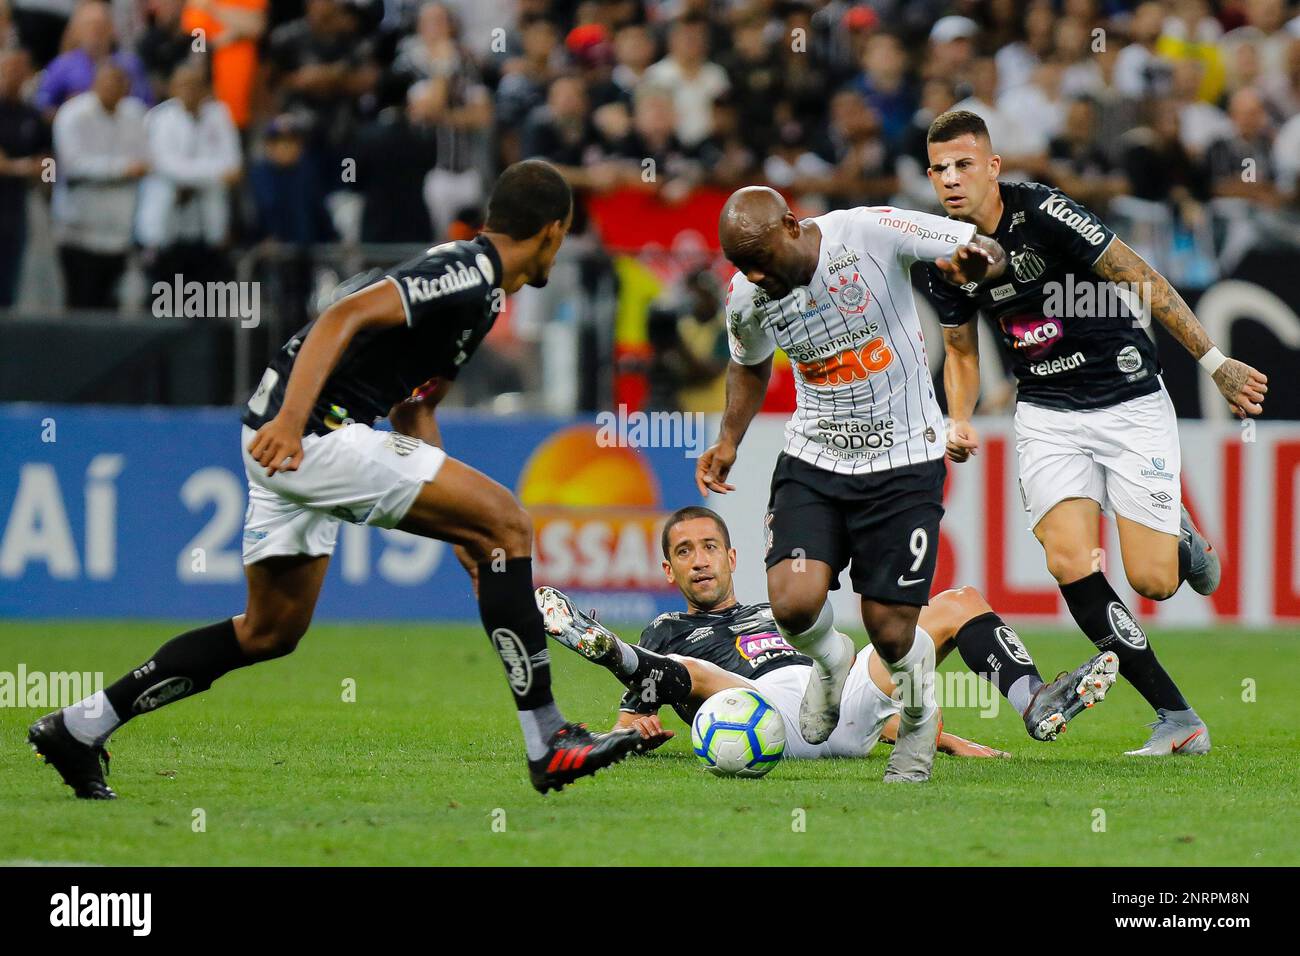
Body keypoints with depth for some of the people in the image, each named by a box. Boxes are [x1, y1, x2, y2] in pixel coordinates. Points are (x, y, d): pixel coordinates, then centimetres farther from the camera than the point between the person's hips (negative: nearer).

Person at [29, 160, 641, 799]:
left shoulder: (472, 281, 20)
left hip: (286, 437, 10)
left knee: (271, 632, 20)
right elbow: (345, 316, -24)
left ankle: (79, 726, 21)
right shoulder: (470, 276, -11)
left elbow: (412, 409, 28)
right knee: (507, 521, -10)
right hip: (310, 431, -10)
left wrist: (462, 527, 26)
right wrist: (290, 421, -33)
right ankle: (548, 743, -10)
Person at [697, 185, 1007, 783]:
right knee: (793, 604, -19)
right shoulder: (747, 297, -5)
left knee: (890, 636, -5)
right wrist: (730, 440, 6)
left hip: (903, 462, -3)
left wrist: (975, 263, -32)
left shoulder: (873, 233, -19)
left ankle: (918, 708, 32)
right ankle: (829, 662, 19)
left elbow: (990, 252, -9)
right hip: (813, 461, 3)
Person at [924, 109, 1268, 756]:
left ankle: (1181, 538, 30)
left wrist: (1215, 363, -16)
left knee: (1151, 580, -11)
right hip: (1048, 415, 4)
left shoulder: (1042, 213, -19)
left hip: (1130, 402, -4)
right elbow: (961, 352, 15)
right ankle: (1177, 719, -8)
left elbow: (1142, 281, -15)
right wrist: (960, 421, -4)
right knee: (1069, 562, -18)